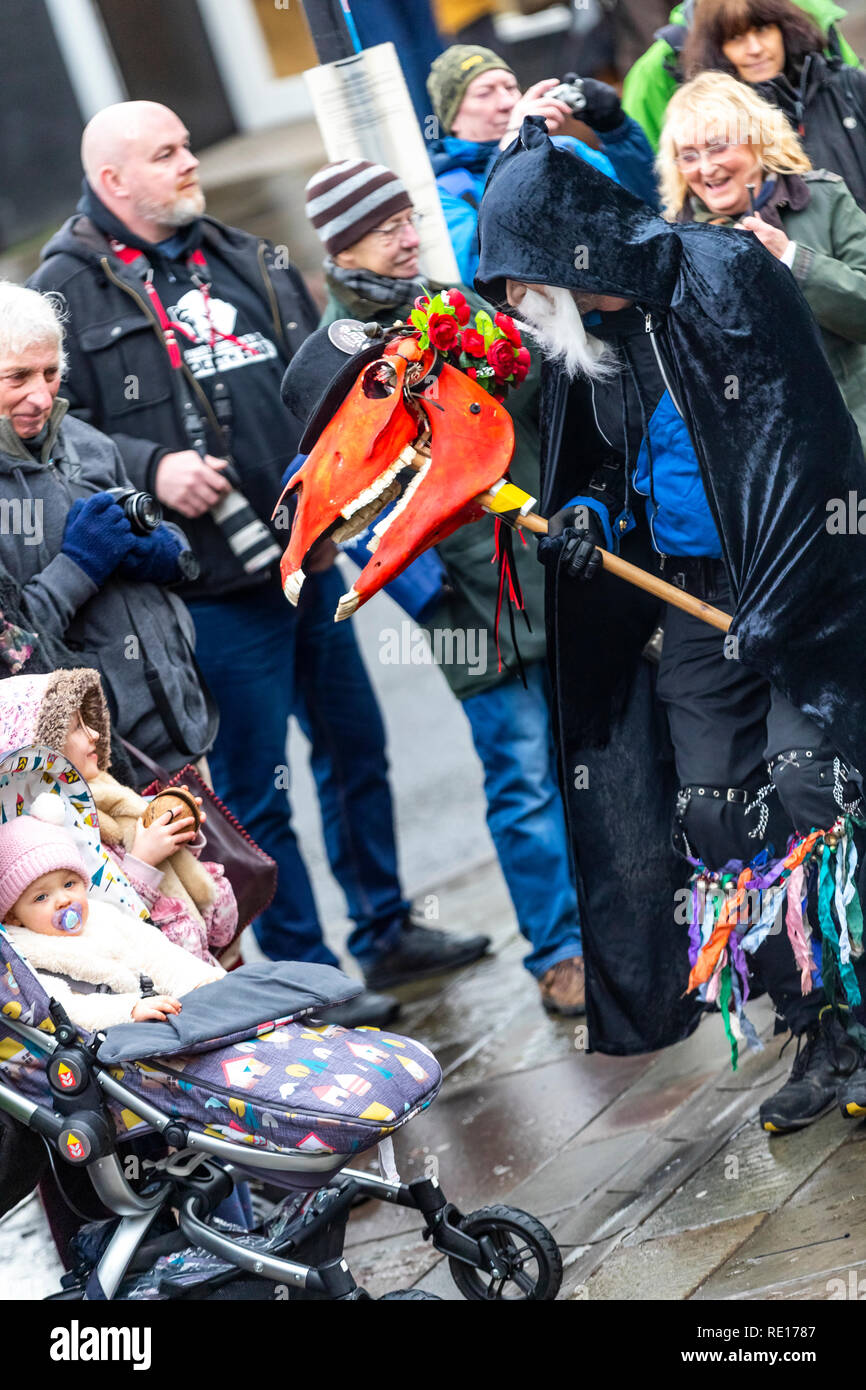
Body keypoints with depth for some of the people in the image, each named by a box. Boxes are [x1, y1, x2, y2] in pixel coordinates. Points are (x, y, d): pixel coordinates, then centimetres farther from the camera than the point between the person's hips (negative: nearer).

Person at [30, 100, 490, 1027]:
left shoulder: (245, 260, 14)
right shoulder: (69, 286, -7)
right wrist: (150, 467, -24)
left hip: (310, 556, 7)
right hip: (215, 585, -7)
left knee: (356, 748, 17)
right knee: (254, 792, 2)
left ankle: (386, 932, 33)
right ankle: (304, 976, 15)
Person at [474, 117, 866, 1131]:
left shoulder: (722, 276, -14)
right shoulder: (585, 335, 8)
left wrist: (771, 608, -20)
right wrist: (592, 513, -1)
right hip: (693, 600, 7)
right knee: (719, 827, 1)